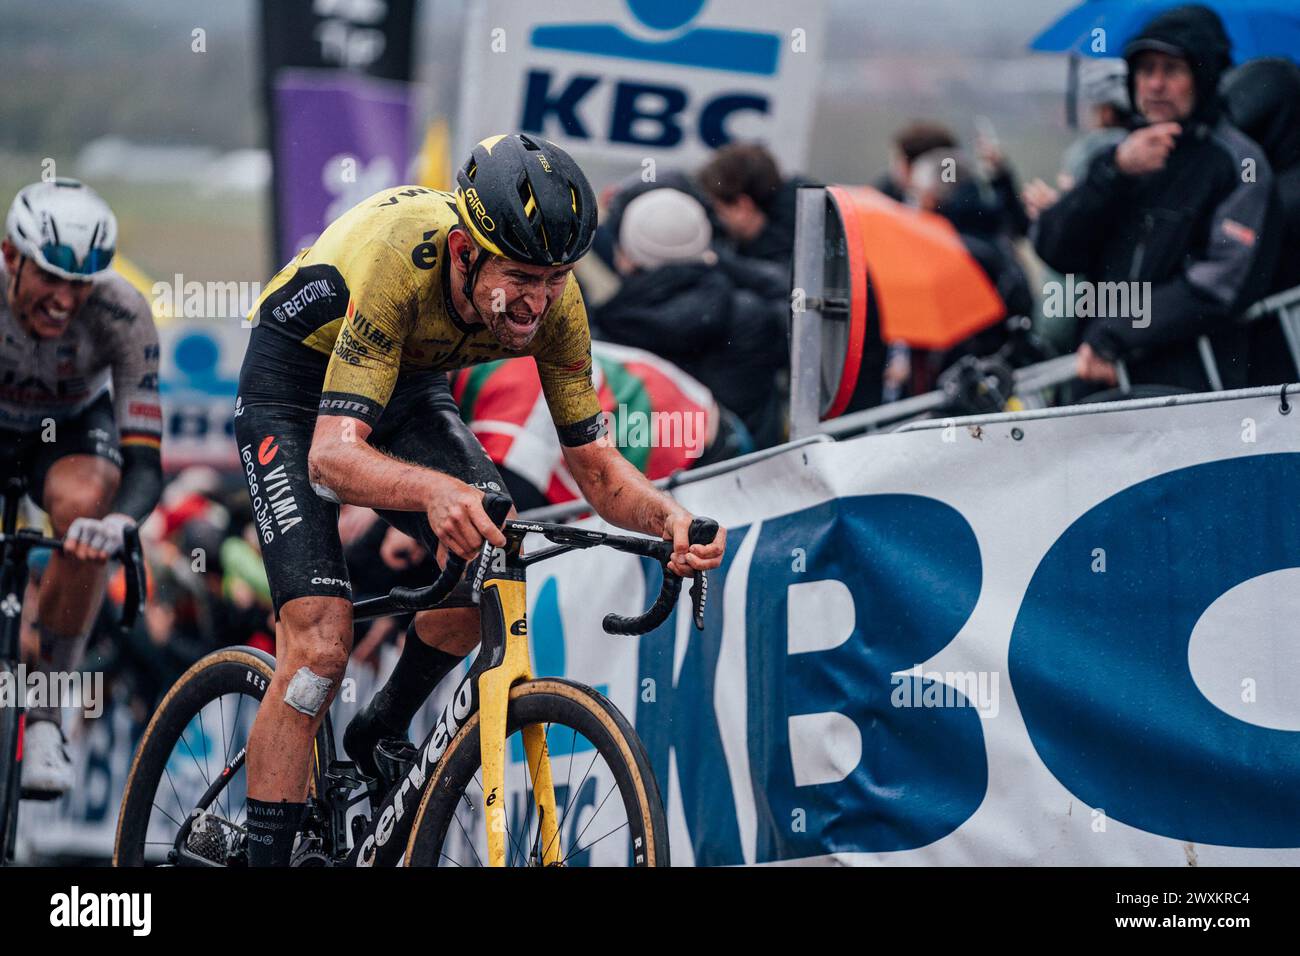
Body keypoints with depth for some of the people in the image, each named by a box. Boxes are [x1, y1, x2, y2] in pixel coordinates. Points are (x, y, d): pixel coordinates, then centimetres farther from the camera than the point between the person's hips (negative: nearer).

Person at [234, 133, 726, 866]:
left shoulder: (553, 300, -24)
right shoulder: (400, 260, -40)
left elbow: (593, 462, -14)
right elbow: (332, 454, -45)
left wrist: (667, 517, -36)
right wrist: (435, 490, -64)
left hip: (407, 387, 5)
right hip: (294, 385, -5)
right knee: (319, 642, -19)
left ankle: (380, 740, 8)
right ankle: (265, 855, -12)